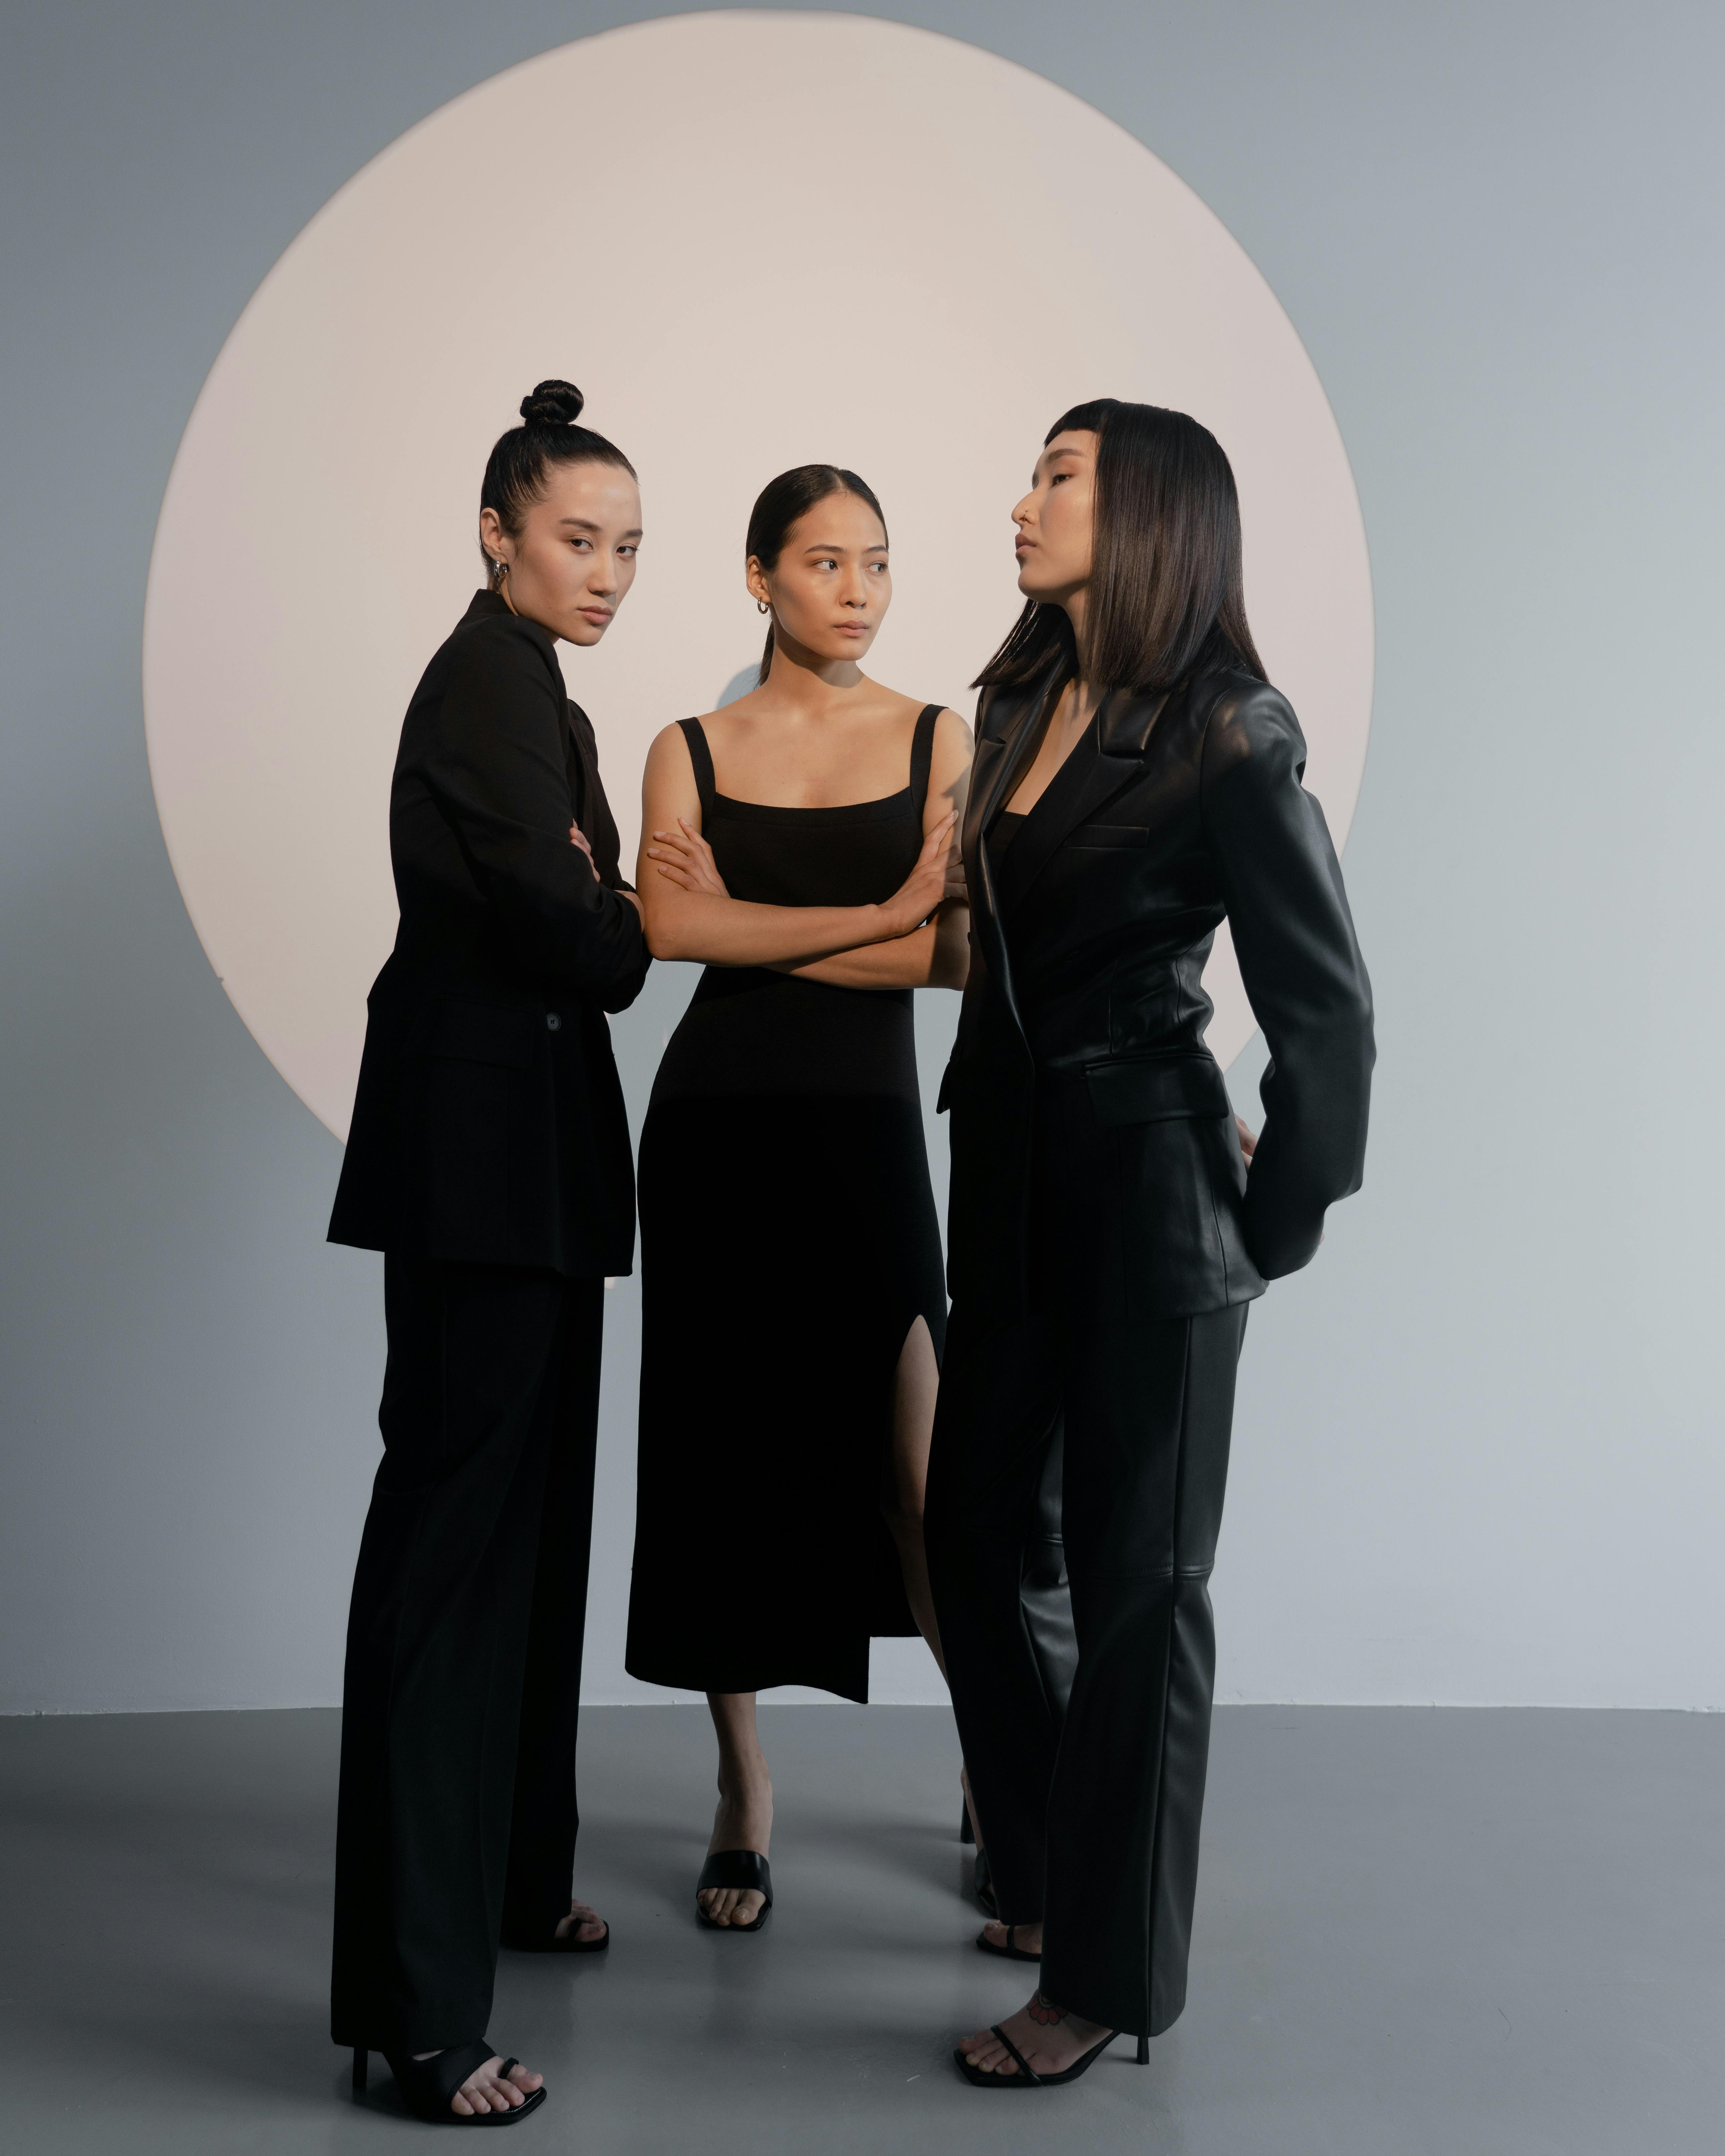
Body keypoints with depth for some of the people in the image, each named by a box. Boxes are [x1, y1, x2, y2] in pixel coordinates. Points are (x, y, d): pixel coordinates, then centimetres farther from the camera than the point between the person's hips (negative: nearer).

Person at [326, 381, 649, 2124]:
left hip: (522, 1147, 10)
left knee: (524, 1515, 16)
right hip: (486, 1147, -10)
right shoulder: (493, 682, -12)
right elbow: (583, 942, -17)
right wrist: (630, 931, 2)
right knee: (454, 1527, -8)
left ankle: (504, 1880, 31)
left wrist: (598, 919, -3)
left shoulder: (526, 688, 19)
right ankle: (418, 2000, 0)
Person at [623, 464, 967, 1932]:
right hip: (717, 1127, 1)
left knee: (913, 1466, -5)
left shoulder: (939, 740, 6)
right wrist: (881, 917, -13)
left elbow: (963, 954, -6)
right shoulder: (690, 750, 7)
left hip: (866, 1130, -1)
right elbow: (675, 930, -11)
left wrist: (754, 925, -9)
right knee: (727, 1454, 7)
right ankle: (745, 1793, 23)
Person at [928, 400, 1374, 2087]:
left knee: (1133, 1578, 4)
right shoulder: (1016, 711, 9)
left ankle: (1110, 1973, 19)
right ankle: (1044, 1869, 35)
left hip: (1147, 1190, -7)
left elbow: (1325, 1005, -10)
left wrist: (1276, 1228, -6)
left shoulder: (1227, 740, -12)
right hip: (1011, 1180, 8)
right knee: (972, 1538, 14)